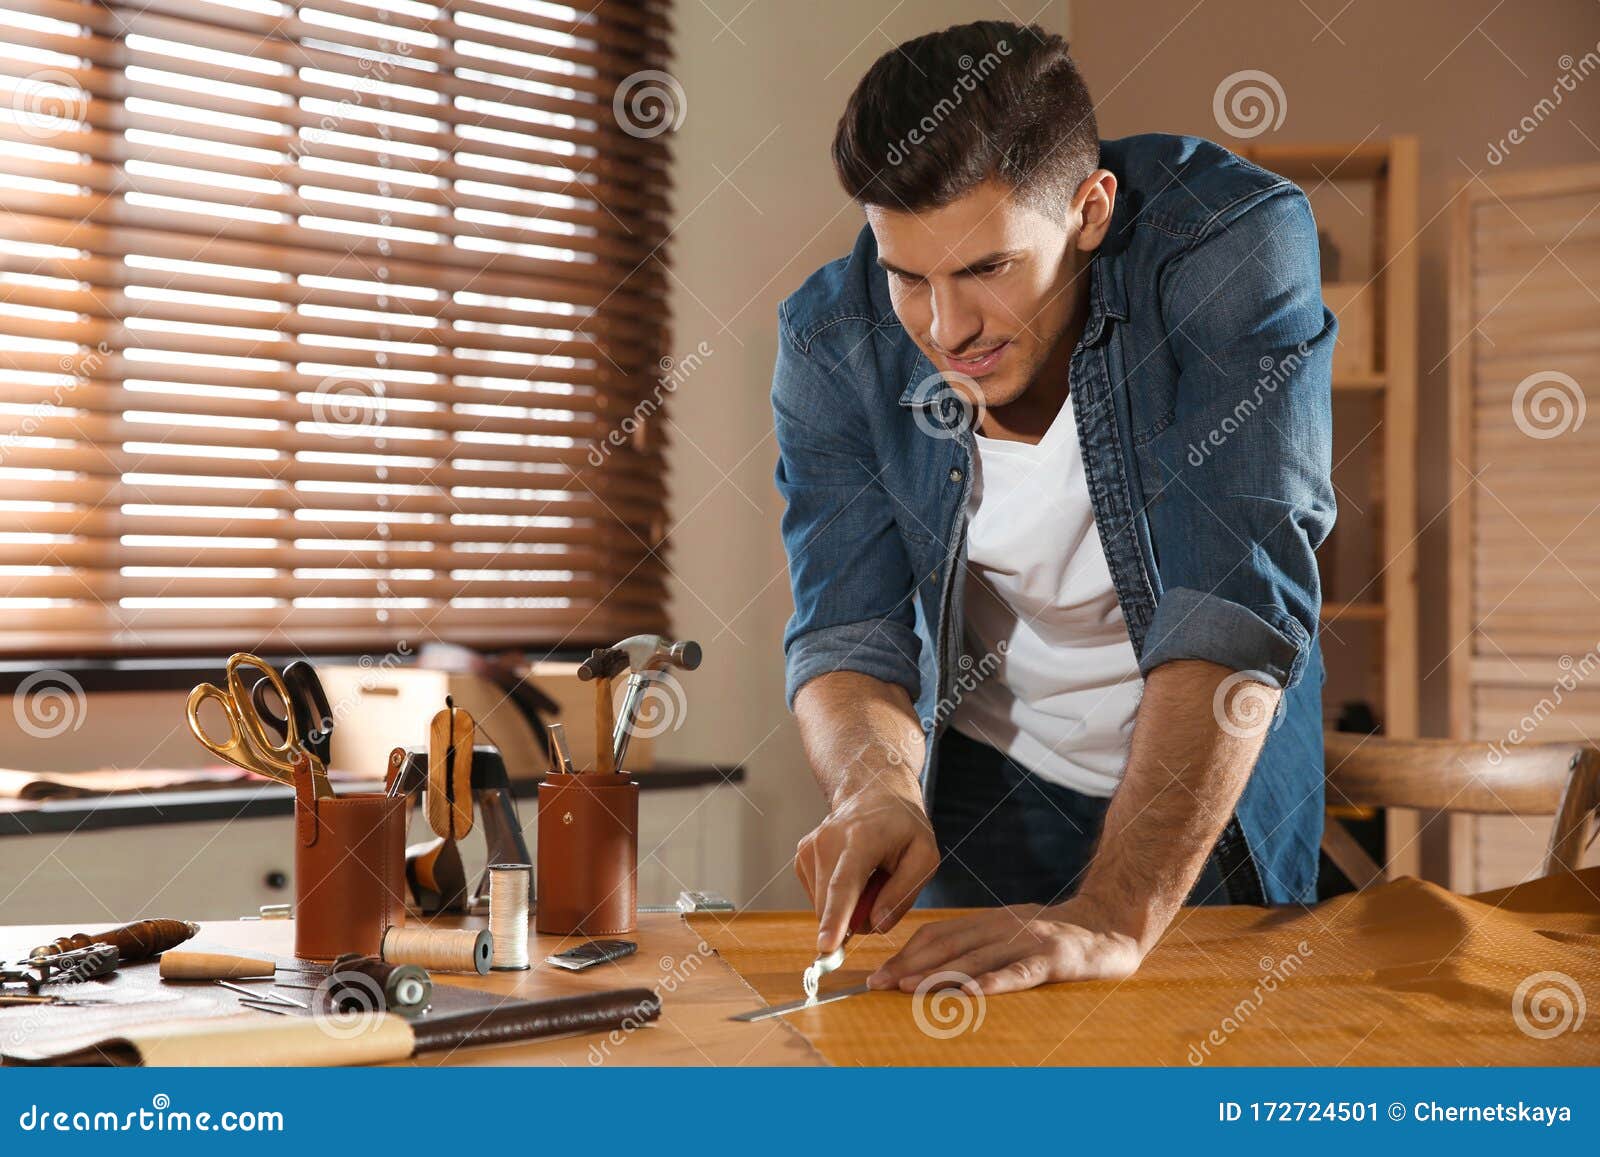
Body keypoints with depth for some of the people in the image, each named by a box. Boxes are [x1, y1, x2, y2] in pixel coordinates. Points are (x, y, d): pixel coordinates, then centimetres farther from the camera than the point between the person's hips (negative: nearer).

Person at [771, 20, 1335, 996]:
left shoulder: (1237, 239, -25)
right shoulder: (832, 340, -15)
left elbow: (1238, 602, -32)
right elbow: (848, 630, -13)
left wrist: (1111, 915, -40)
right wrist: (874, 788, -36)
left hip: (1221, 790, -1)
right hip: (993, 788, 1)